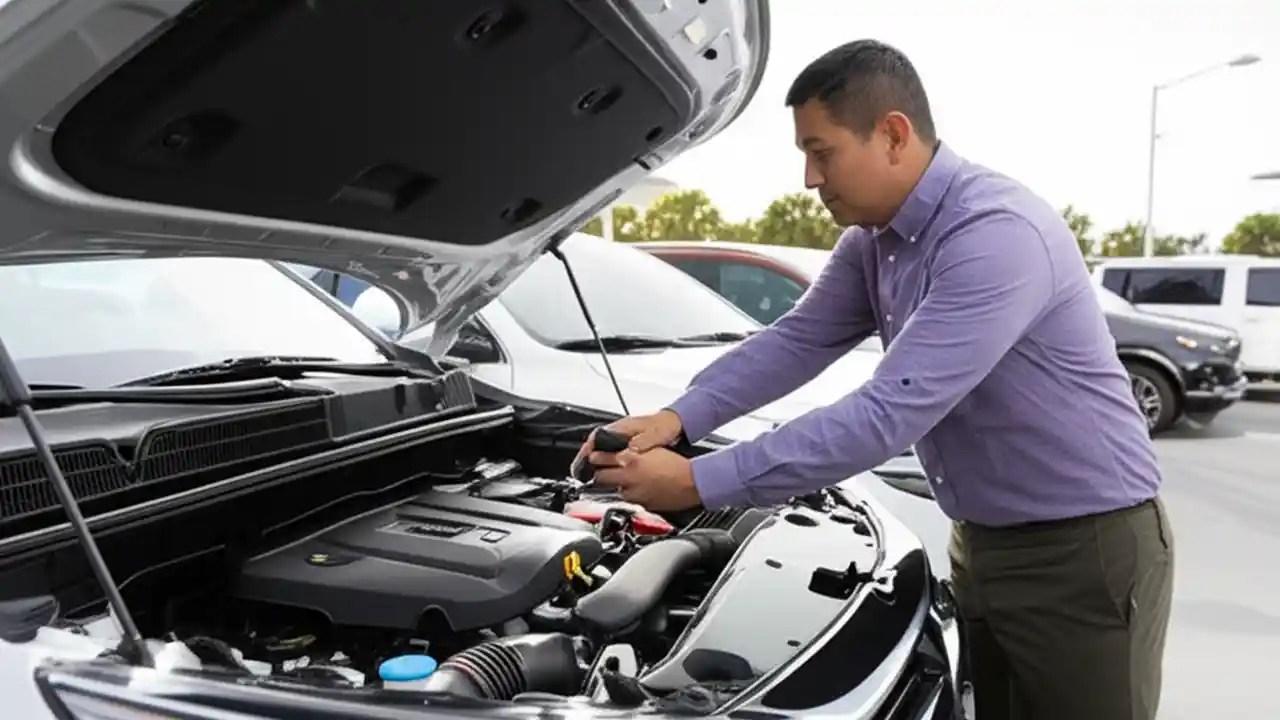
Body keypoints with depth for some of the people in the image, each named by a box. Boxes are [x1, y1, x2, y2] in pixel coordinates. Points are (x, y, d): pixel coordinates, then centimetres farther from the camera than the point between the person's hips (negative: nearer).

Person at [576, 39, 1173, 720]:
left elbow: (889, 414, -34)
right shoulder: (873, 240, 1)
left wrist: (697, 482, -32)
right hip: (983, 541, 8)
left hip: (1084, 548, -8)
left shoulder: (998, 234, -29)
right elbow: (795, 341, 3)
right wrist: (677, 418, -13)